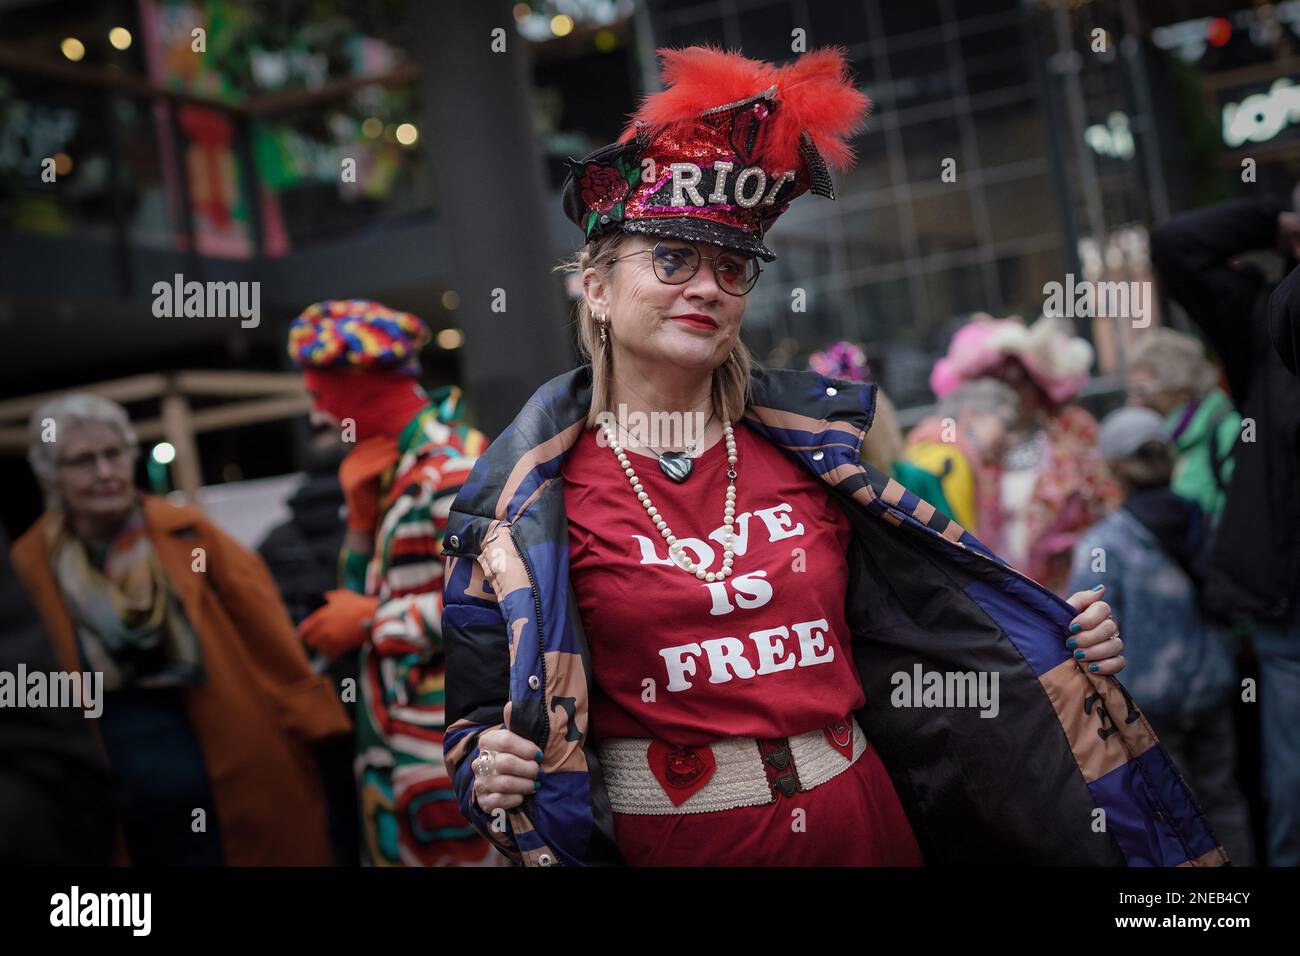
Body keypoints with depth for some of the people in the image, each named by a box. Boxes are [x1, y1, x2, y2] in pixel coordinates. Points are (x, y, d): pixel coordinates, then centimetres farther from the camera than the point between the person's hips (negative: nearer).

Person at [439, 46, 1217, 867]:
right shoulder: (532, 494, -7)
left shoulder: (811, 445, 3)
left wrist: (1064, 647, -3)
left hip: (860, 821, 4)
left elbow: (923, 612, 9)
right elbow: (486, 706, -5)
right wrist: (493, 774, -26)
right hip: (671, 840, -3)